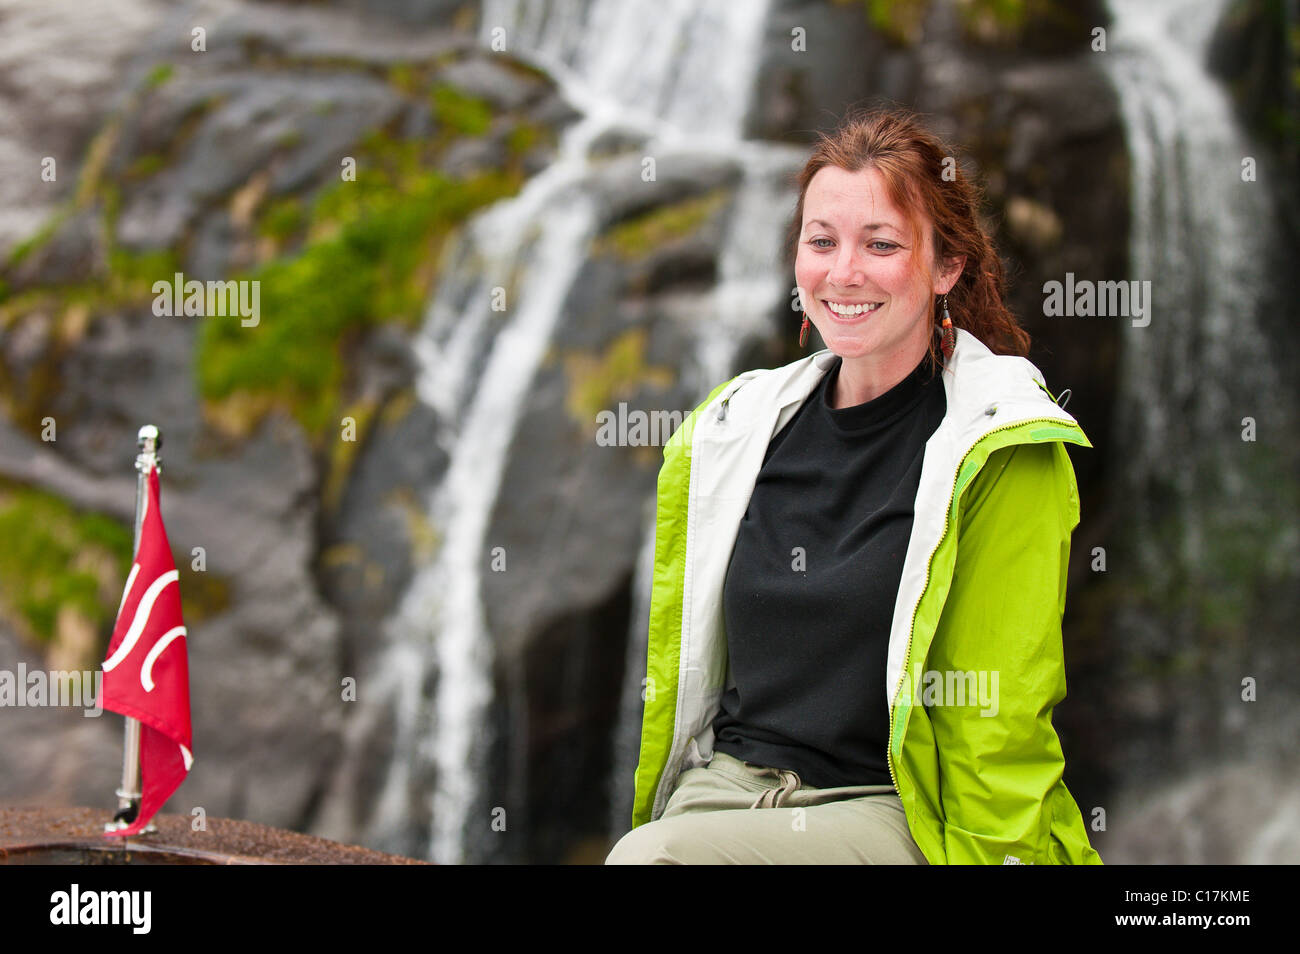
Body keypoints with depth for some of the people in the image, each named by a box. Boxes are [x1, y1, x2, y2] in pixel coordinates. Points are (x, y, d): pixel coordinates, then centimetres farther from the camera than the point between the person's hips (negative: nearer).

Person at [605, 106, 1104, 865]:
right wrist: (658, 800, 17)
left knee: (650, 856, -29)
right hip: (725, 784, 5)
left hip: (902, 814, -4)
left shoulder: (1002, 452, -4)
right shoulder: (727, 430, 11)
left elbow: (1000, 728, -4)